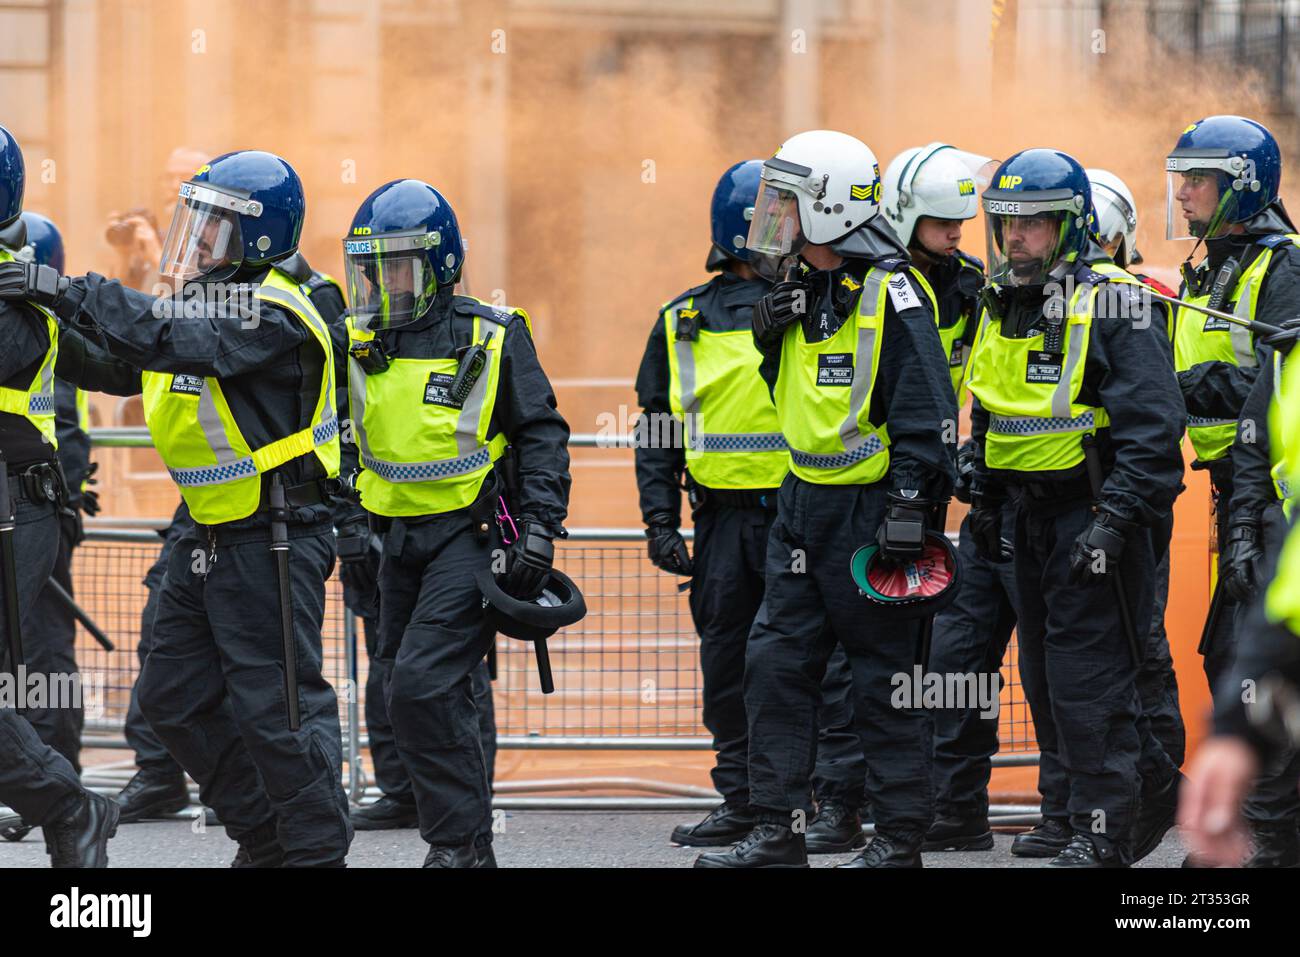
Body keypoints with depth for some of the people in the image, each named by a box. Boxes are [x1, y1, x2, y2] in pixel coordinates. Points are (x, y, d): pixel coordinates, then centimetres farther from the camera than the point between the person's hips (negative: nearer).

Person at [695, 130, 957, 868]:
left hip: (869, 511, -9)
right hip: (803, 505, 9)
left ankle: (900, 839, 7)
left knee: (885, 680, -1)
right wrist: (772, 332, 3)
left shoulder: (890, 296, -15)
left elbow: (926, 415, -17)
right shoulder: (802, 289, 11)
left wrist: (909, 508, -22)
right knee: (776, 666, 6)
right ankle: (779, 834, 10)